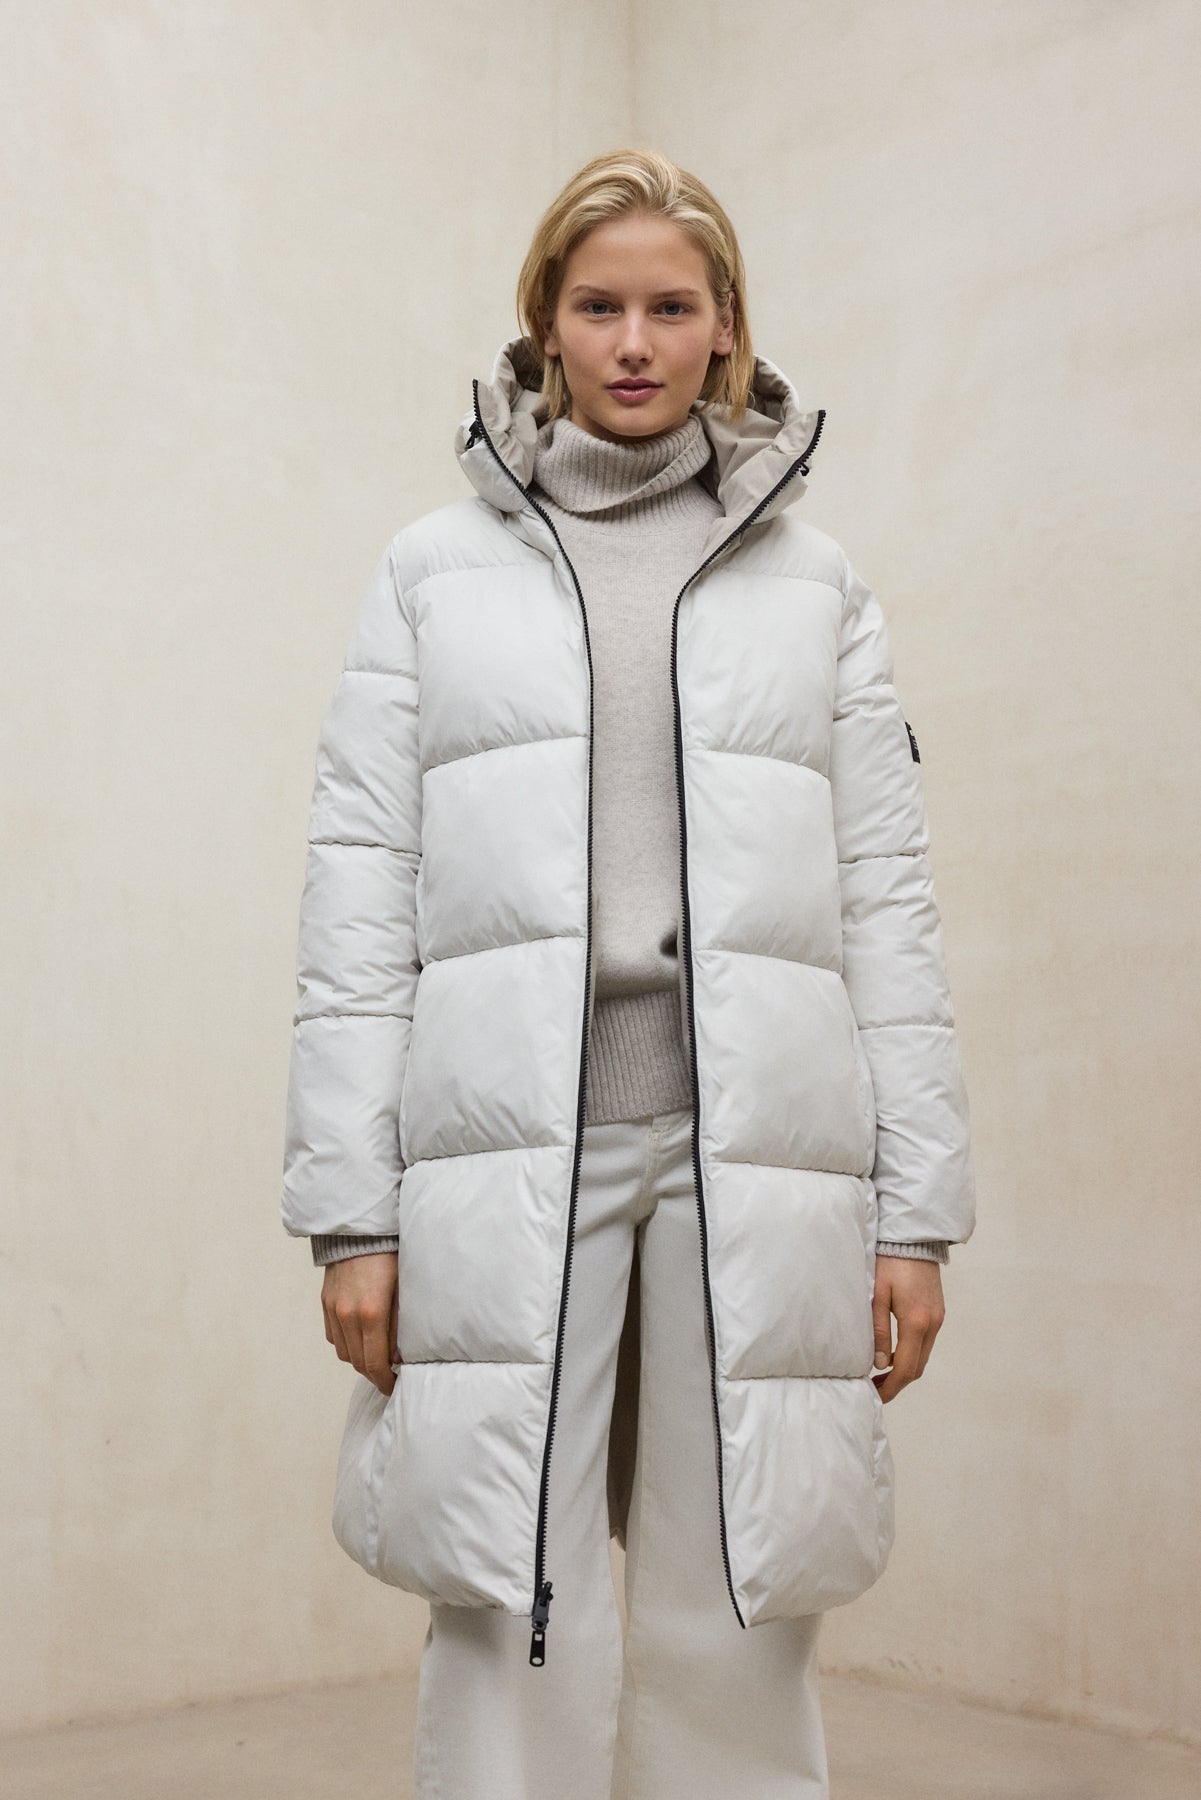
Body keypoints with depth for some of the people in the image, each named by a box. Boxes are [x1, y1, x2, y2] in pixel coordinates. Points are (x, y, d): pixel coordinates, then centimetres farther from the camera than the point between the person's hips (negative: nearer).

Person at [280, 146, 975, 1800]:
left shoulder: (818, 584, 13)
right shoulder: (434, 571, 11)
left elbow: (888, 902, 9)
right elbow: (358, 899, 5)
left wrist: (917, 1211, 3)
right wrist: (350, 1210, -2)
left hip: (758, 1156, 1)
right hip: (509, 1150, -1)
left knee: (735, 1637, 4)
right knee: (520, 1636, 0)